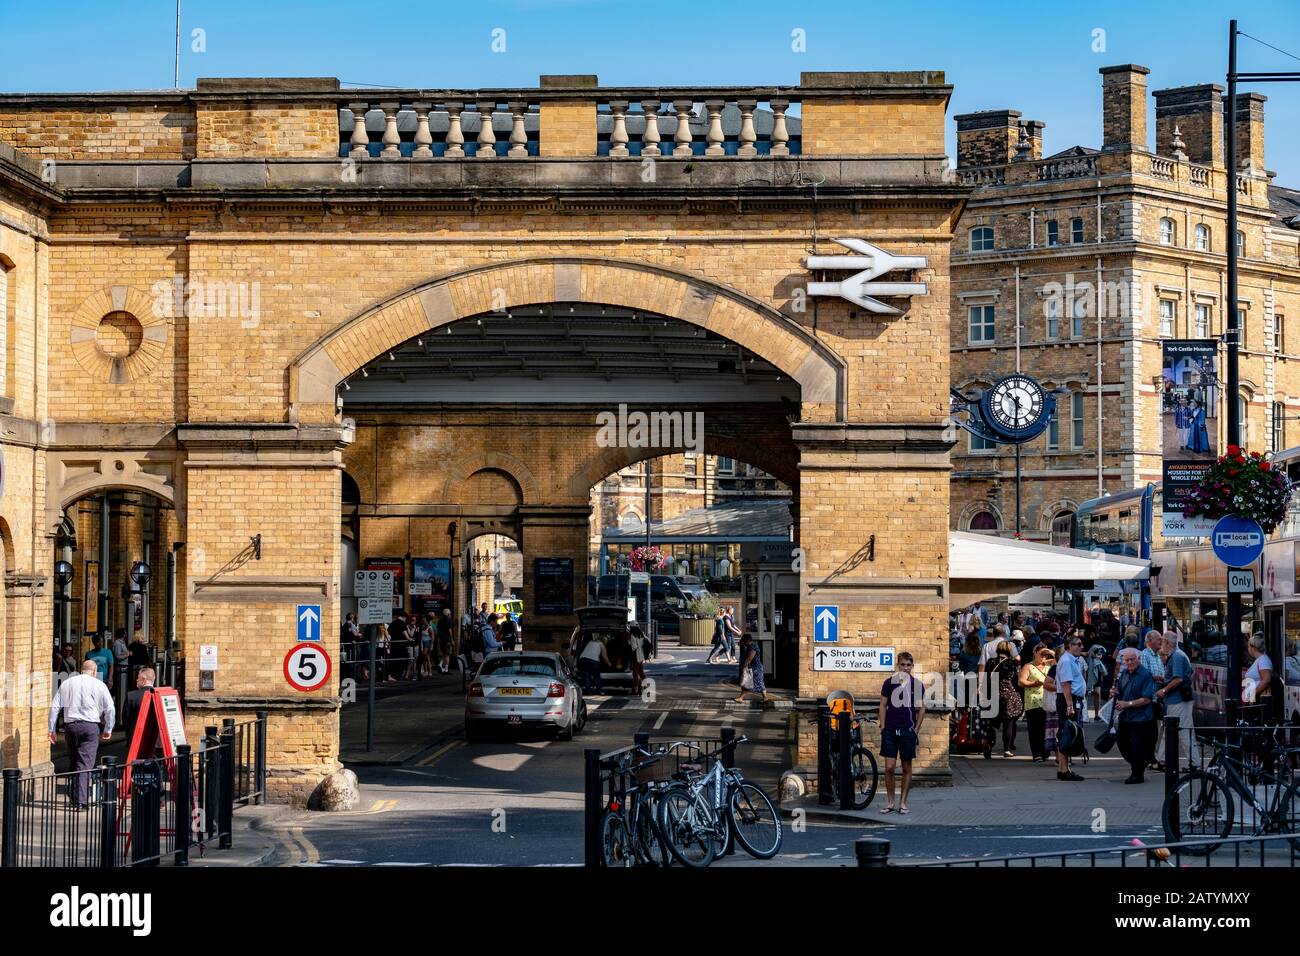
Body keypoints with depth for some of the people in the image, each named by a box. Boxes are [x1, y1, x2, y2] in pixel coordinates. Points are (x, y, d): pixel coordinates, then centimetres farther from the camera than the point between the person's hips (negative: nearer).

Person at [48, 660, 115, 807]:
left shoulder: (66, 683, 12)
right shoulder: (98, 685, 3)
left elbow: (54, 706, 8)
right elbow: (110, 709, 0)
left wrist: (52, 729, 11)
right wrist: (108, 730, 10)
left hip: (70, 725, 3)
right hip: (90, 726, -3)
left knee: (74, 762, 17)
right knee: (85, 764, -6)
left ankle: (75, 798, 23)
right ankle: (80, 801, -14)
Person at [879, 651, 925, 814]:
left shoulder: (917, 684, 2)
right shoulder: (889, 682, 3)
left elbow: (921, 708, 7)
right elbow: (883, 705, 7)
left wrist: (917, 730, 1)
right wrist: (882, 725, -1)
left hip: (908, 731, 0)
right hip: (890, 730, 0)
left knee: (907, 768, 5)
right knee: (889, 767, -4)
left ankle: (903, 803, 13)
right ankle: (890, 802, 7)